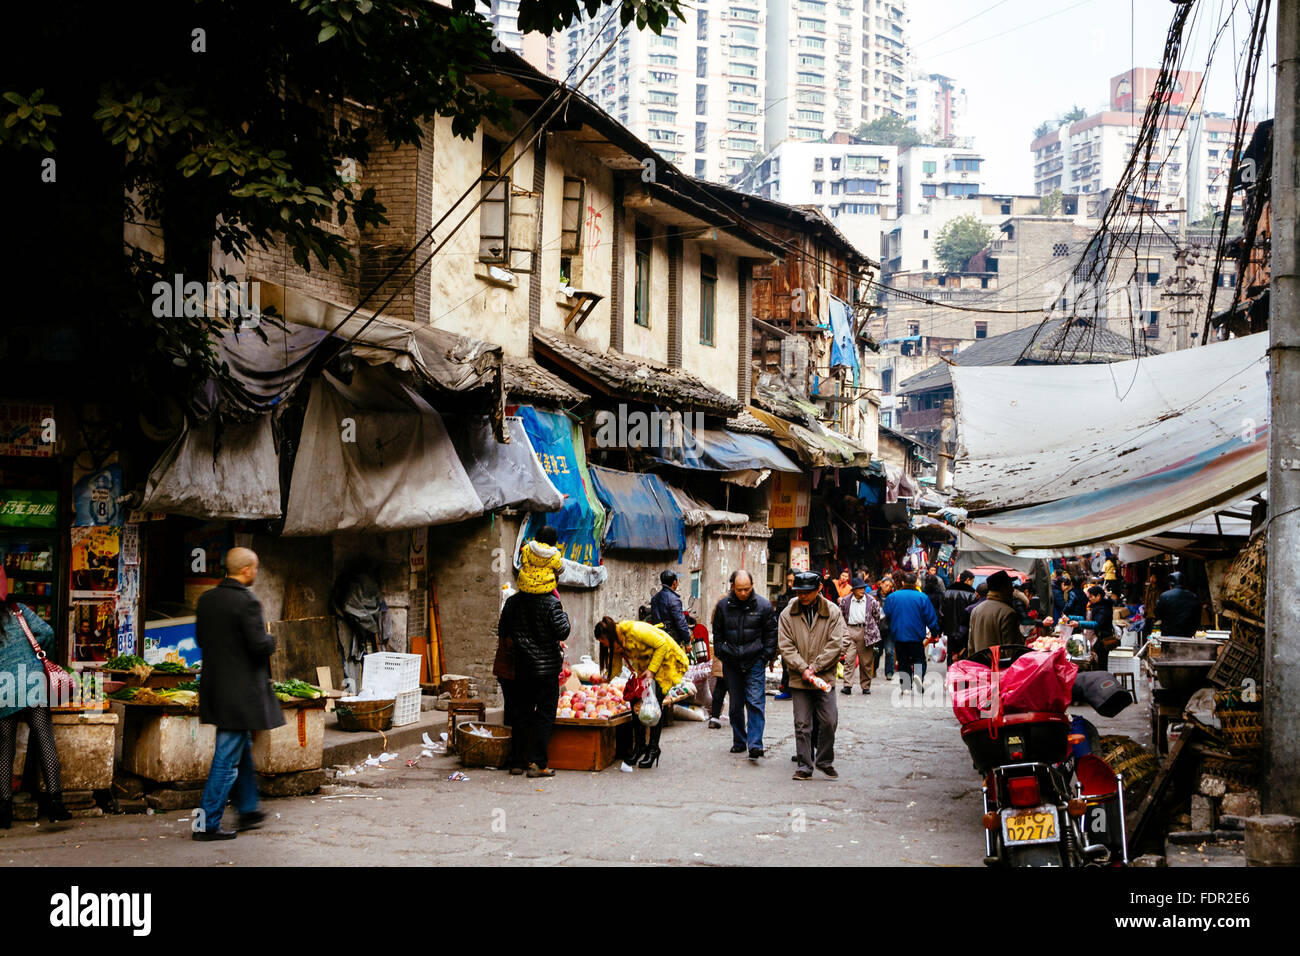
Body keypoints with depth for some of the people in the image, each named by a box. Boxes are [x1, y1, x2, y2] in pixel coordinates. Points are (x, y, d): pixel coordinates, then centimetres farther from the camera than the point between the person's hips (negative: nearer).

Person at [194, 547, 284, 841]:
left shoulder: (207, 599, 5)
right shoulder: (247, 602, -19)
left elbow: (200, 639, 13)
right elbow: (260, 645, -22)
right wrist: (271, 640, -1)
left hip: (214, 684, 9)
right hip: (240, 690, -9)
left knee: (242, 751, 23)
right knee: (227, 759, -2)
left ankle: (248, 810, 34)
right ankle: (207, 824, 1)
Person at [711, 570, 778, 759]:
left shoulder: (763, 605, -3)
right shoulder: (723, 606, 3)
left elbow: (771, 633, 4)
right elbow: (717, 633, 14)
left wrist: (766, 656, -3)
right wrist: (721, 653, 5)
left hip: (755, 662, -3)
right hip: (731, 663, 3)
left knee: (755, 702, -11)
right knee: (736, 705, 9)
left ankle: (755, 745, -15)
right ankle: (739, 742, 20)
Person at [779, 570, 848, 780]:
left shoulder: (832, 612, -1)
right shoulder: (788, 614, 3)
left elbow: (837, 644, -6)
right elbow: (786, 647, -1)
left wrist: (815, 667, -11)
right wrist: (803, 669, -13)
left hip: (825, 677, -1)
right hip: (799, 679, 1)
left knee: (829, 722, -1)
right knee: (802, 724, 1)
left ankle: (825, 761, 18)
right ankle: (805, 766, 7)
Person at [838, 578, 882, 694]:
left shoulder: (871, 601, 3)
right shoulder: (845, 601, 5)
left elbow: (877, 617, 11)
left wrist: (874, 631, 9)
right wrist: (844, 630, 9)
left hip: (865, 632, 0)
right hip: (850, 631, 0)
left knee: (866, 661, 4)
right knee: (849, 659, -8)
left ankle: (866, 686, 13)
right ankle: (847, 686, -10)